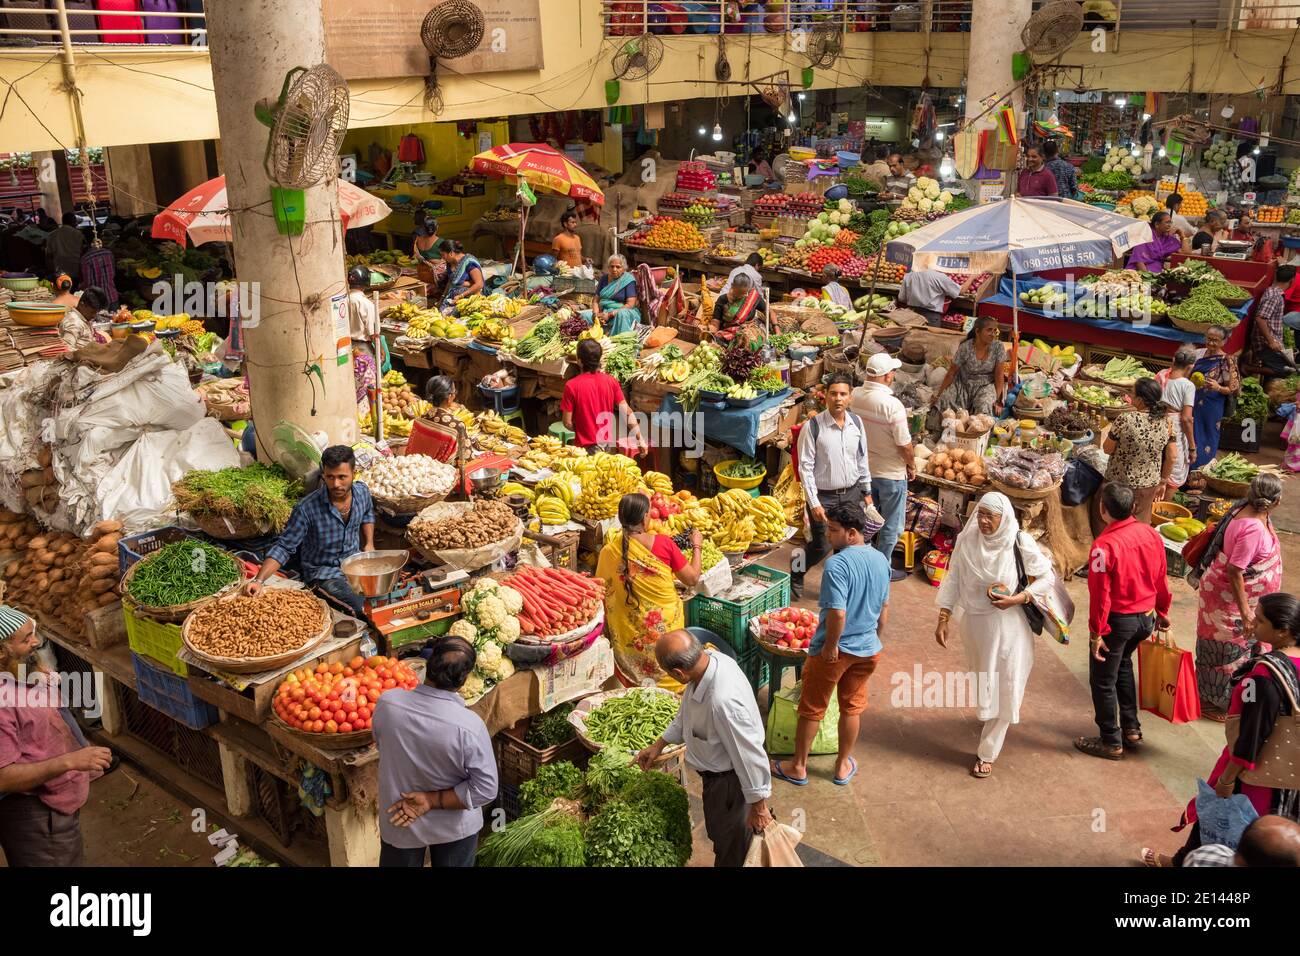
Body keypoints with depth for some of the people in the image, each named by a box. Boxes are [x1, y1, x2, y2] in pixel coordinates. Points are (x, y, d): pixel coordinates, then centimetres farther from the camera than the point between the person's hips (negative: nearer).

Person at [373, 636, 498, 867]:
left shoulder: (386, 704, -23)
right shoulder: (469, 726, -31)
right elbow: (486, 789, -25)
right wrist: (432, 801, -17)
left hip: (398, 823, 2)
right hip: (454, 827, -2)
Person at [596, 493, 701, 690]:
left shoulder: (609, 552, -13)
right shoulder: (663, 543, -16)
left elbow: (602, 592, 0)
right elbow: (692, 578, -6)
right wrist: (696, 547, 8)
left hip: (631, 634, 1)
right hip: (666, 625, -1)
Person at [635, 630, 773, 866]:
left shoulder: (723, 701, -43)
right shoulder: (709, 658, -16)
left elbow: (749, 754, -31)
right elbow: (687, 711, 4)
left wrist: (759, 805, -18)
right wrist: (659, 745, 9)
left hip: (728, 781, -8)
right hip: (717, 771, 8)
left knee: (730, 847, 18)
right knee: (719, 832, 32)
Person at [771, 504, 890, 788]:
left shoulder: (837, 564, -25)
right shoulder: (880, 560, -2)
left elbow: (838, 613, -30)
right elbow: (884, 607, 9)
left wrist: (830, 645, -16)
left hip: (834, 650, -6)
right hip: (868, 649, 6)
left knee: (812, 709, 11)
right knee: (852, 707, 21)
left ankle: (798, 768, 25)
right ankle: (843, 766, 35)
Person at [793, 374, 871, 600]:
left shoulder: (856, 423, 0)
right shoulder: (812, 427, -16)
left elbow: (862, 459, 11)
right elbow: (805, 468, -13)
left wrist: (866, 491, 13)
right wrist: (814, 503, -16)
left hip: (851, 494, 5)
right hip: (823, 496, -4)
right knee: (821, 547, 1)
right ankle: (796, 572, 31)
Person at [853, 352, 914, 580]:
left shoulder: (855, 396, -10)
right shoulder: (892, 405, -28)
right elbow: (904, 444, -21)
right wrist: (912, 466, -3)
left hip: (863, 467, 6)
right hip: (891, 472, -6)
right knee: (891, 526, 11)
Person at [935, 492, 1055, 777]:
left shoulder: (1020, 544, -18)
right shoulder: (966, 540, -12)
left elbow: (1046, 577, -6)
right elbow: (953, 581, -3)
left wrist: (1016, 599, -19)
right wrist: (943, 620, -6)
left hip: (1008, 625, -3)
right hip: (974, 622, 3)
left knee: (1002, 689, 2)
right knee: (982, 681, 23)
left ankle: (988, 753, 15)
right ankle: (990, 723, 54)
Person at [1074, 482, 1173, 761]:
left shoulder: (1105, 545, -25)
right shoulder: (1151, 533, -6)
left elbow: (1100, 594, -21)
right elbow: (1161, 578, 5)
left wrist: (1096, 633, -13)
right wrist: (1162, 612, 20)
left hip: (1117, 620, -7)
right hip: (1146, 617, 7)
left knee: (1103, 681, 10)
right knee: (1123, 665, 30)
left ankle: (1111, 742, 22)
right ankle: (1131, 728, 35)